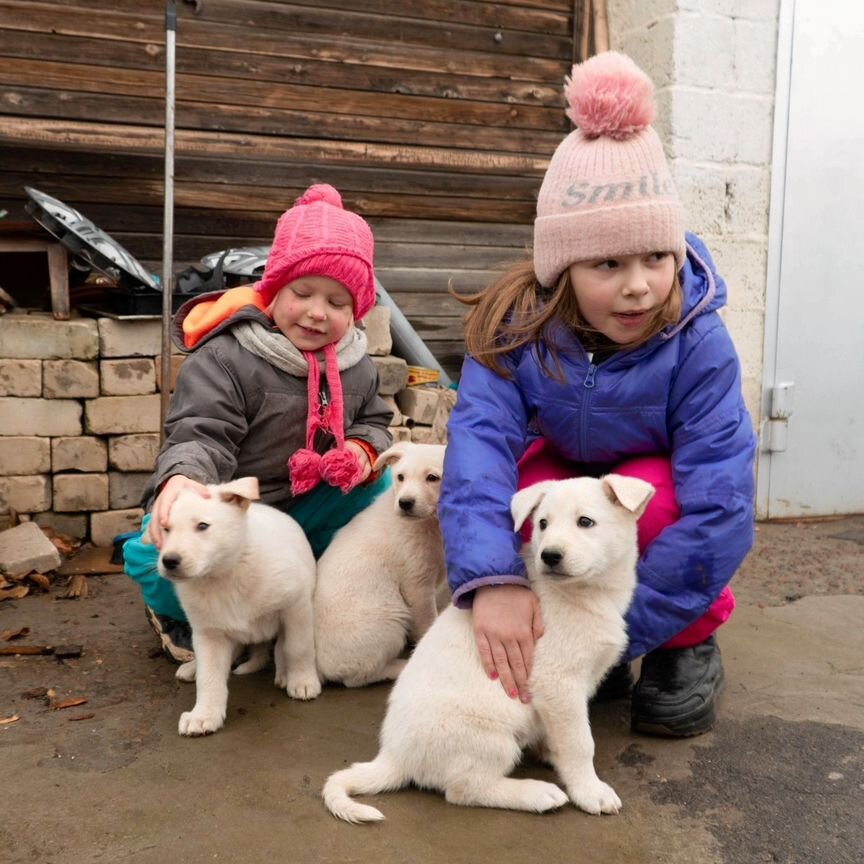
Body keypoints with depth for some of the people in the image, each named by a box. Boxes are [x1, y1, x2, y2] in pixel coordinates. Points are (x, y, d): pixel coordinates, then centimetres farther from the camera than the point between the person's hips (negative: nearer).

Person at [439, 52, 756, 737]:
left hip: (661, 482, -1)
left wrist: (621, 630, -36)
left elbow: (719, 510, -36)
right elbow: (479, 439, -42)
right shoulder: (515, 327, -28)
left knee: (648, 496, -36)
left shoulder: (699, 344, -33)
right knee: (528, 498, -32)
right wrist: (492, 577, -58)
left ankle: (690, 646, -8)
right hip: (565, 469, 2)